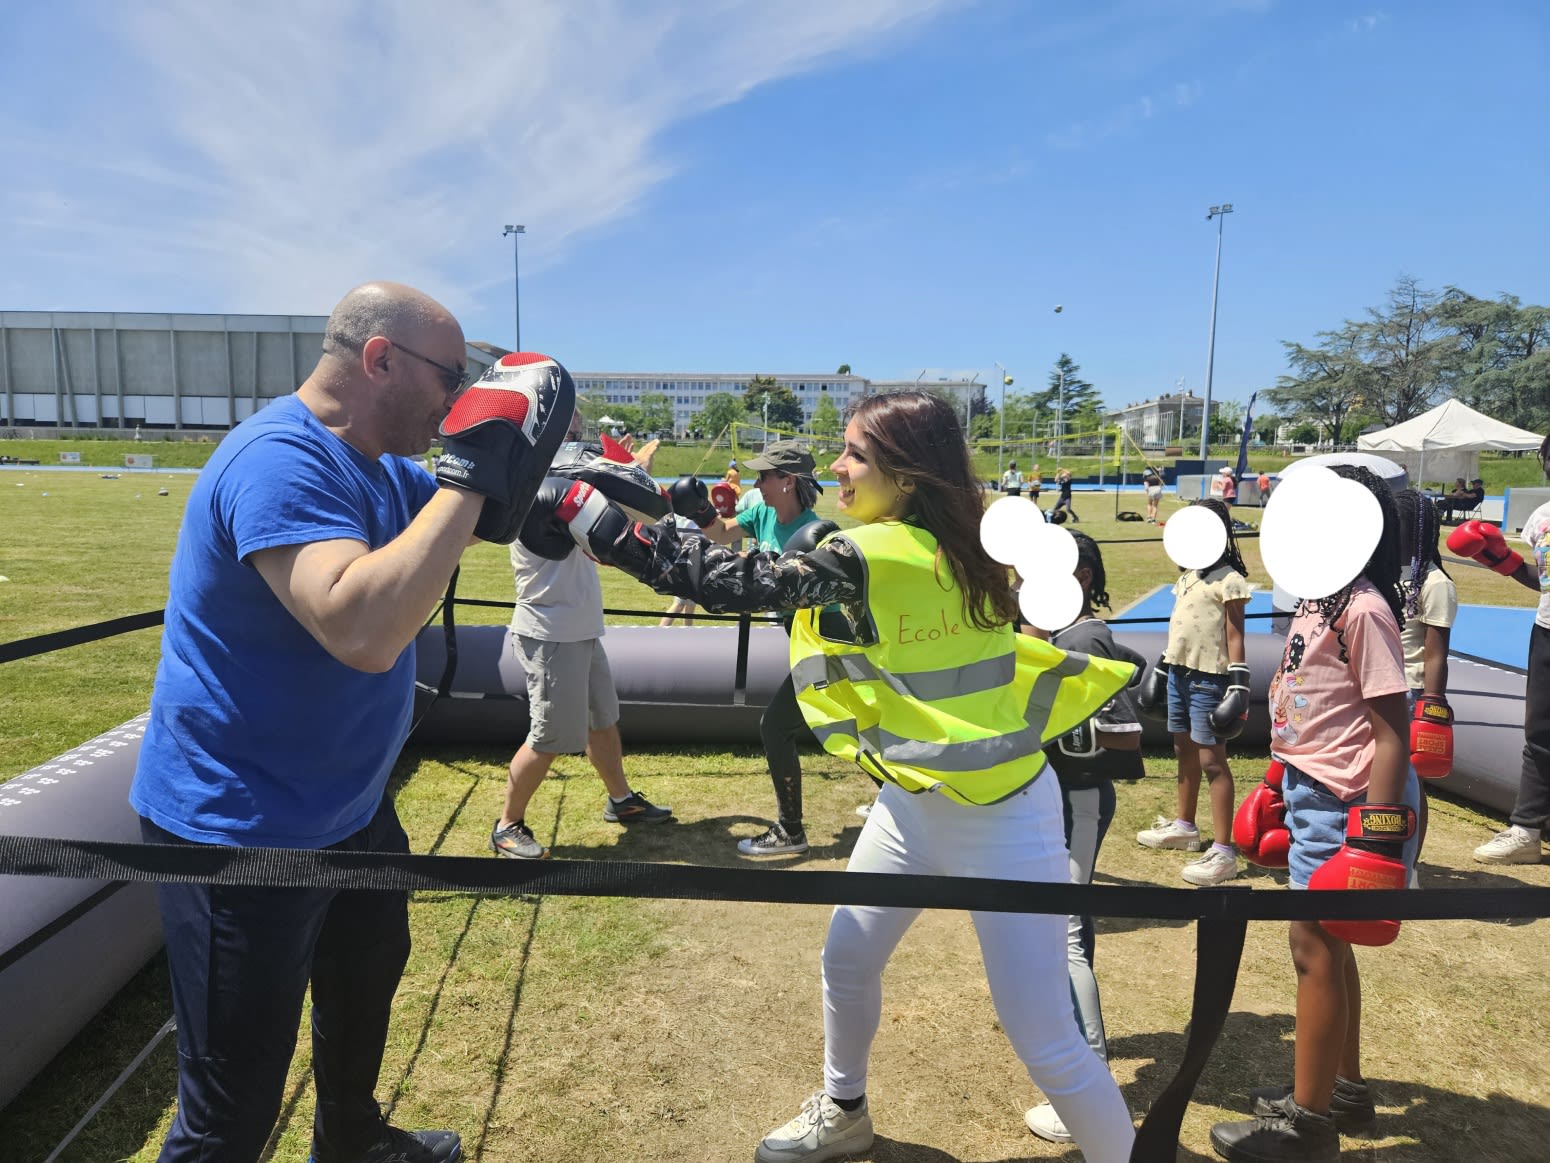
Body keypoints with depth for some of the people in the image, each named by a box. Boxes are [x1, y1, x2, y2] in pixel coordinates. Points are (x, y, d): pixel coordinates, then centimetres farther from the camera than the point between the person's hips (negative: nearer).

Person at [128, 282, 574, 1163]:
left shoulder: (379, 463, 2)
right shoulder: (280, 459, -28)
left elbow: (484, 521, 14)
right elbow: (362, 629, -43)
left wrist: (510, 466, -7)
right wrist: (469, 474, -36)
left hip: (348, 806, 10)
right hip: (241, 832, -10)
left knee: (370, 975, 30)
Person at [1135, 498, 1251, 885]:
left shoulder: (1228, 580, -12)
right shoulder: (1187, 577, 13)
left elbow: (1234, 637, -15)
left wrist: (1238, 684, -20)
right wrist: (1162, 668, 20)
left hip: (1208, 679, -8)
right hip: (1179, 673, 9)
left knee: (1212, 760, -6)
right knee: (1184, 750, 18)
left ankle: (1223, 852, -2)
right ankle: (1184, 826, 34)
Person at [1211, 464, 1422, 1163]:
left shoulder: (1364, 608, -18)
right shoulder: (1316, 603, 9)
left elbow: (1391, 730, -20)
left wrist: (1377, 835, -22)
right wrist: (1280, 785, 21)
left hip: (1348, 802, -9)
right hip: (1313, 792, 9)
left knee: (1314, 946, 0)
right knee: (1326, 944, 19)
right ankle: (1344, 1090, 36)